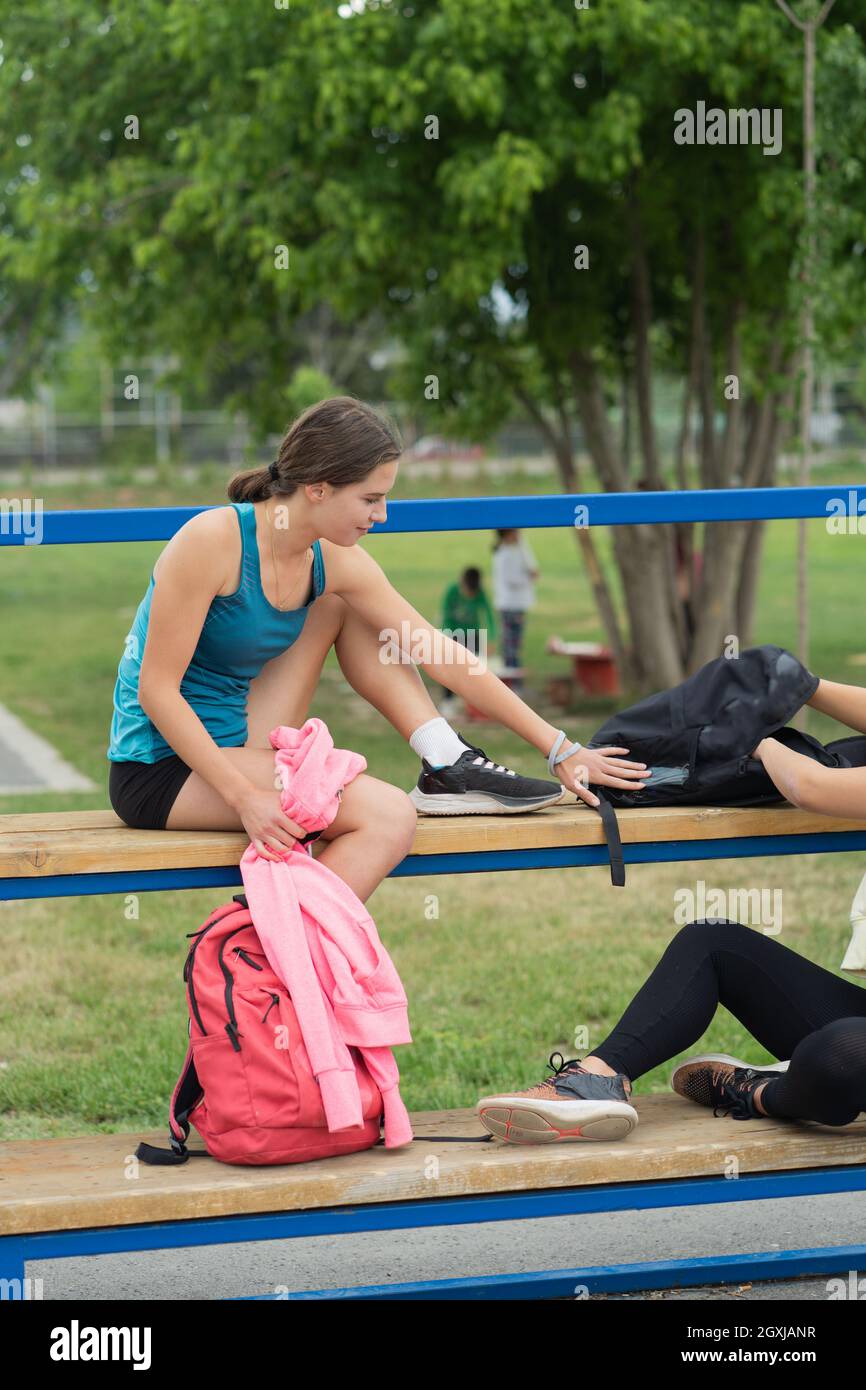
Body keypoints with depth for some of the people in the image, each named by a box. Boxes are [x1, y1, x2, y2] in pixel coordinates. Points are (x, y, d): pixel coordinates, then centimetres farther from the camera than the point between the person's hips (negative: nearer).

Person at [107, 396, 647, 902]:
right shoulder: (212, 540, -22)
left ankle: (448, 768, 6)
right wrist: (245, 798, -27)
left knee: (343, 605, 8)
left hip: (237, 744, 8)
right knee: (388, 815, -21)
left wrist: (560, 750, 5)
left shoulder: (336, 563, -1)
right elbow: (157, 690, -21)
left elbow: (443, 657, 4)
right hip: (159, 770, -8)